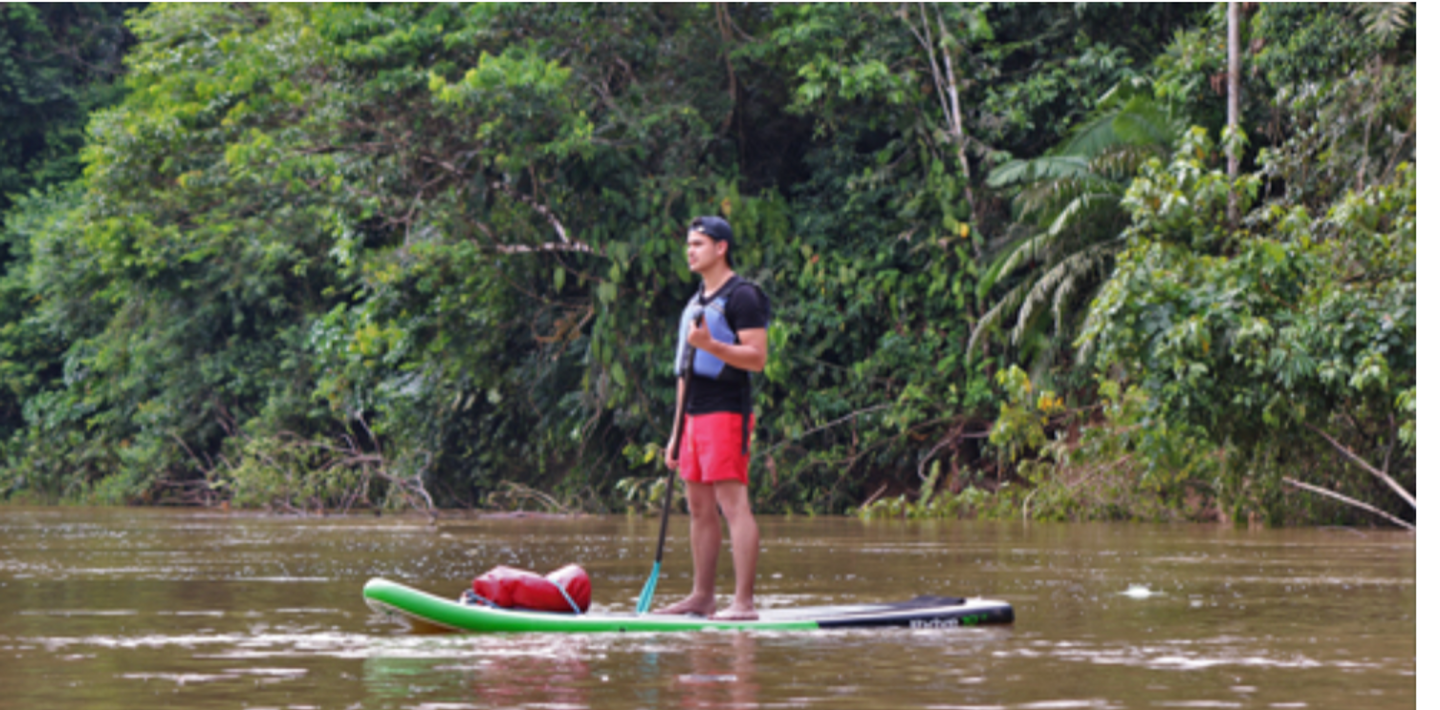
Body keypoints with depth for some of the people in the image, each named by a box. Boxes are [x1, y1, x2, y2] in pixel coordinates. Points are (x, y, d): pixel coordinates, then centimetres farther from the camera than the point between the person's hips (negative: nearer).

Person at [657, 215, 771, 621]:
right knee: (699, 508, 10)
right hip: (695, 416, 9)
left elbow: (757, 358, -15)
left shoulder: (741, 296, -6)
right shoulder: (696, 303, 22)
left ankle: (744, 602, -15)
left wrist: (711, 345, -28)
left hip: (726, 413, -9)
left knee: (734, 503, -12)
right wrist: (676, 432, 21)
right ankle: (703, 597, 15)